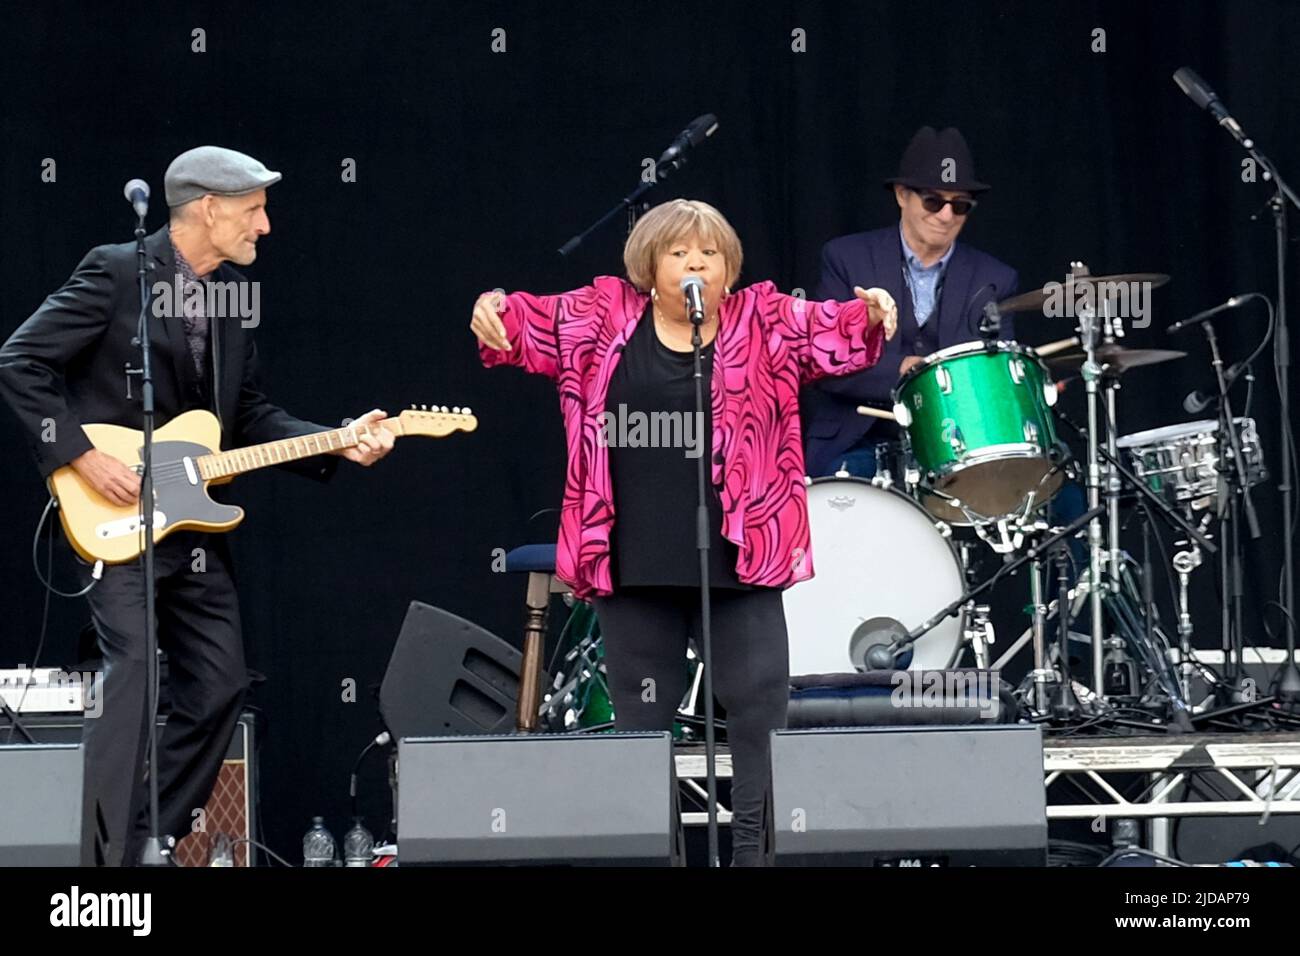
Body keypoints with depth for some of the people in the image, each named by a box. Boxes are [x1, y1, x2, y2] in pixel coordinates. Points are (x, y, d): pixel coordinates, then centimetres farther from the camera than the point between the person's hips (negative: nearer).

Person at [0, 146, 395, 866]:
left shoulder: (234, 293, 11)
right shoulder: (116, 272, -11)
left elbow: (249, 414, 16)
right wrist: (82, 458, -18)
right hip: (113, 515, -8)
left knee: (218, 685, 6)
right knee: (132, 666, -19)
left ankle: (156, 839, 17)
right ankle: (115, 854, -19)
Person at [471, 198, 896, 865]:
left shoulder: (762, 321, 3)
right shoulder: (605, 318, 4)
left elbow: (825, 329, -8)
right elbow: (536, 321, -2)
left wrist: (869, 314, -29)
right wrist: (495, 311, -24)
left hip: (740, 559, -1)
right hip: (632, 562, 1)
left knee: (760, 710, 1)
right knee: (640, 717, 10)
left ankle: (757, 846, 9)